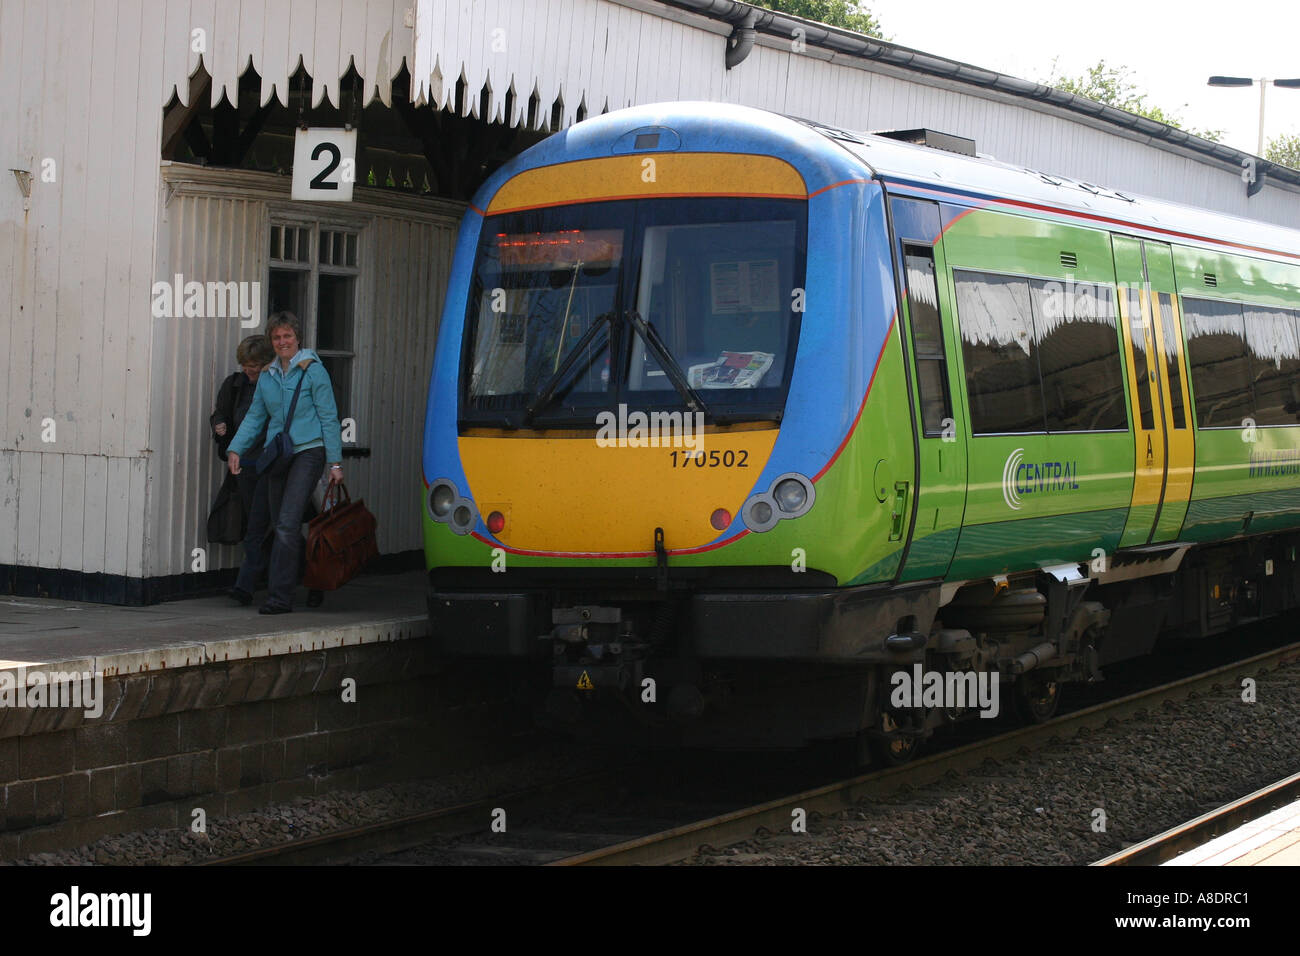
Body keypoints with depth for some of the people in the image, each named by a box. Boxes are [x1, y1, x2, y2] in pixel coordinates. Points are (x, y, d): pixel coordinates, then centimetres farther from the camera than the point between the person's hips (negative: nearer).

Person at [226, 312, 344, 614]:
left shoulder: (313, 371, -2)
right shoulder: (267, 376, 14)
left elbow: (329, 418, -3)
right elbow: (255, 417, 19)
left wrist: (335, 462, -6)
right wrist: (235, 450, 4)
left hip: (308, 451, -6)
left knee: (287, 523, -15)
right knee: (280, 524, 7)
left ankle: (280, 597, -16)